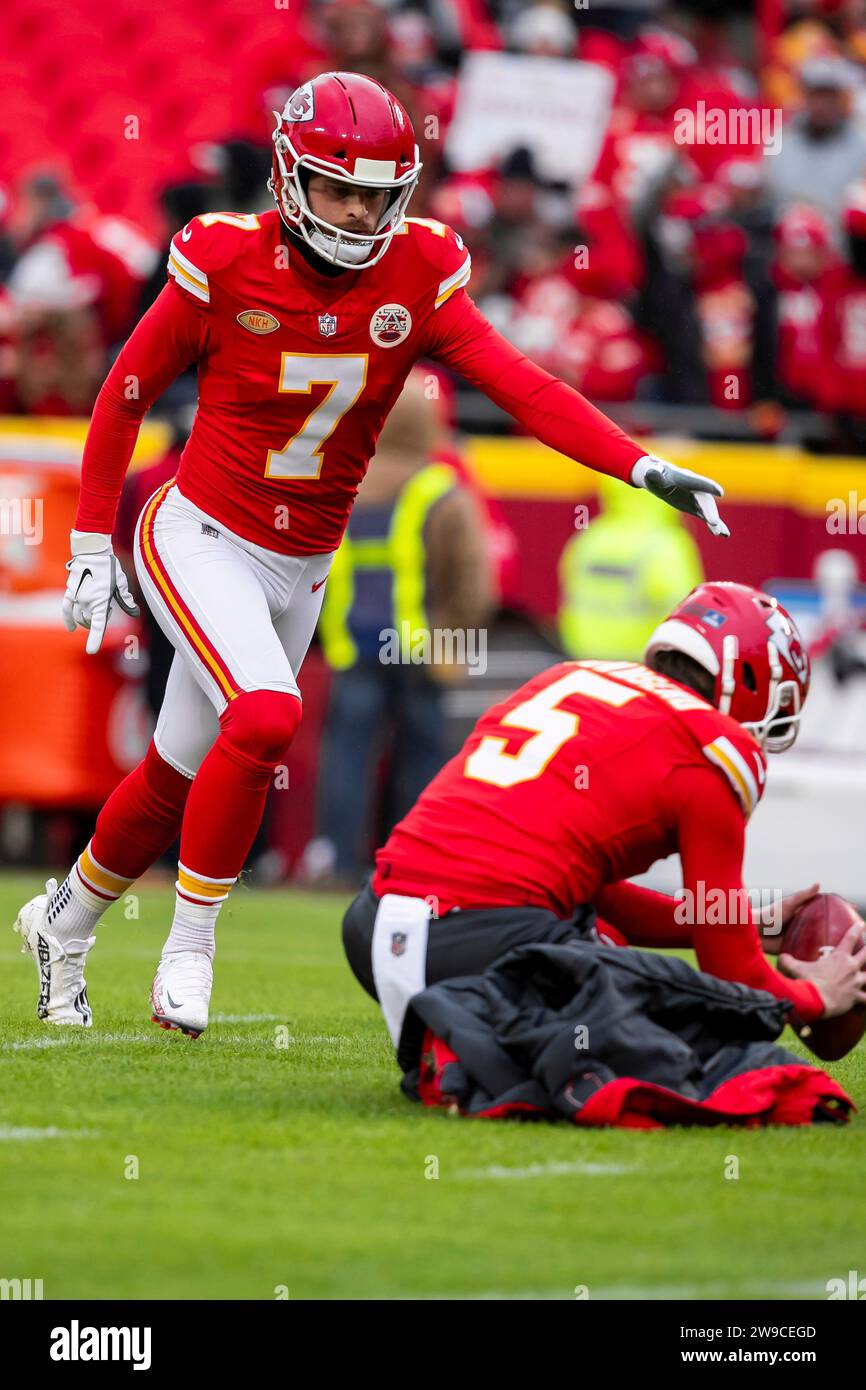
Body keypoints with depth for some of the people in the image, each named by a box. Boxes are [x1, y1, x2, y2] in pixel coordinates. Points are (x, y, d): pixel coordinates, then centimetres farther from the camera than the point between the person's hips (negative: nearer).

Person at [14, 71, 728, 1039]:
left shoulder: (416, 279, -8)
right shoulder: (226, 263, -16)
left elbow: (522, 388, -17)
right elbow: (125, 396, -4)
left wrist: (643, 465, -31)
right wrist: (91, 547, -1)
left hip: (300, 565, 4)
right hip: (200, 538, -4)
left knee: (178, 779, 14)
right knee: (266, 715, -26)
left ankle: (64, 923, 39)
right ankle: (191, 945, -10)